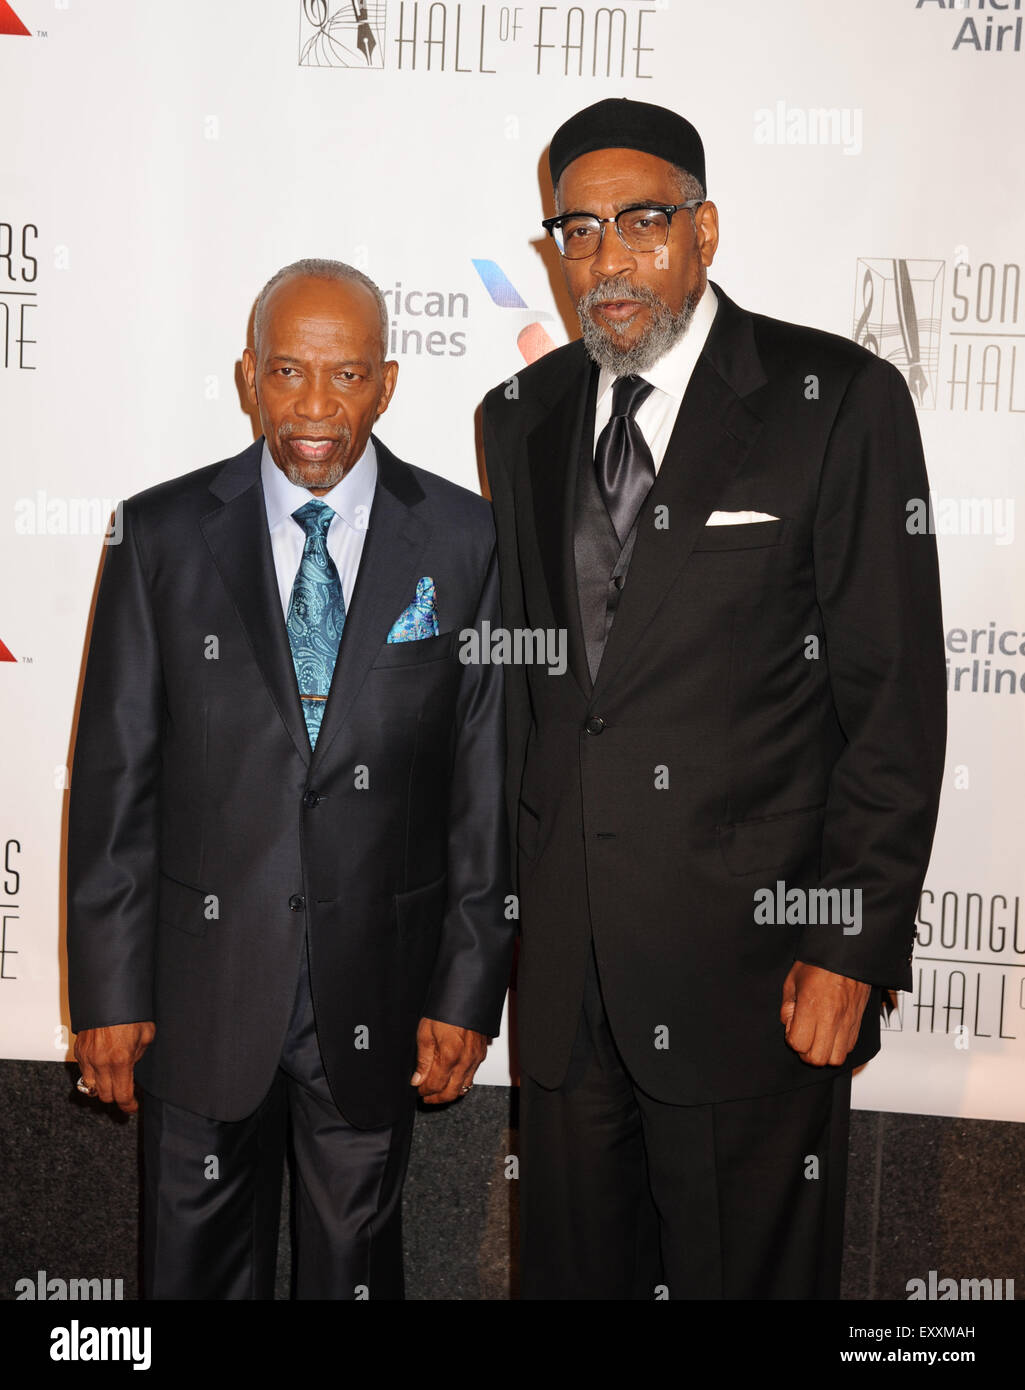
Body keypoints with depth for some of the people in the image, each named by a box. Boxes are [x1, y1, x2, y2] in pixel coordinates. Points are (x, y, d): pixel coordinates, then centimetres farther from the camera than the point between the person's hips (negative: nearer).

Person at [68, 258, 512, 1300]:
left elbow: (488, 779, -3)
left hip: (381, 982, 0)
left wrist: (470, 988, -4)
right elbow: (114, 774, -2)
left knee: (357, 1254, 18)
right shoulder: (162, 534, -3)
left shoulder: (464, 539, -4)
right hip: (202, 976, 0)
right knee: (196, 1256, 16)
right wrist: (109, 989, -4)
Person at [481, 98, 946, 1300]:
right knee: (570, 1261, 17)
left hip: (748, 954, -4)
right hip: (558, 959, 5)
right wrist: (506, 891, 9)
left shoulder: (838, 401, -6)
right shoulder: (520, 417, 9)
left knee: (744, 1270, 10)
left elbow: (895, 697, -8)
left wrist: (851, 946, -11)